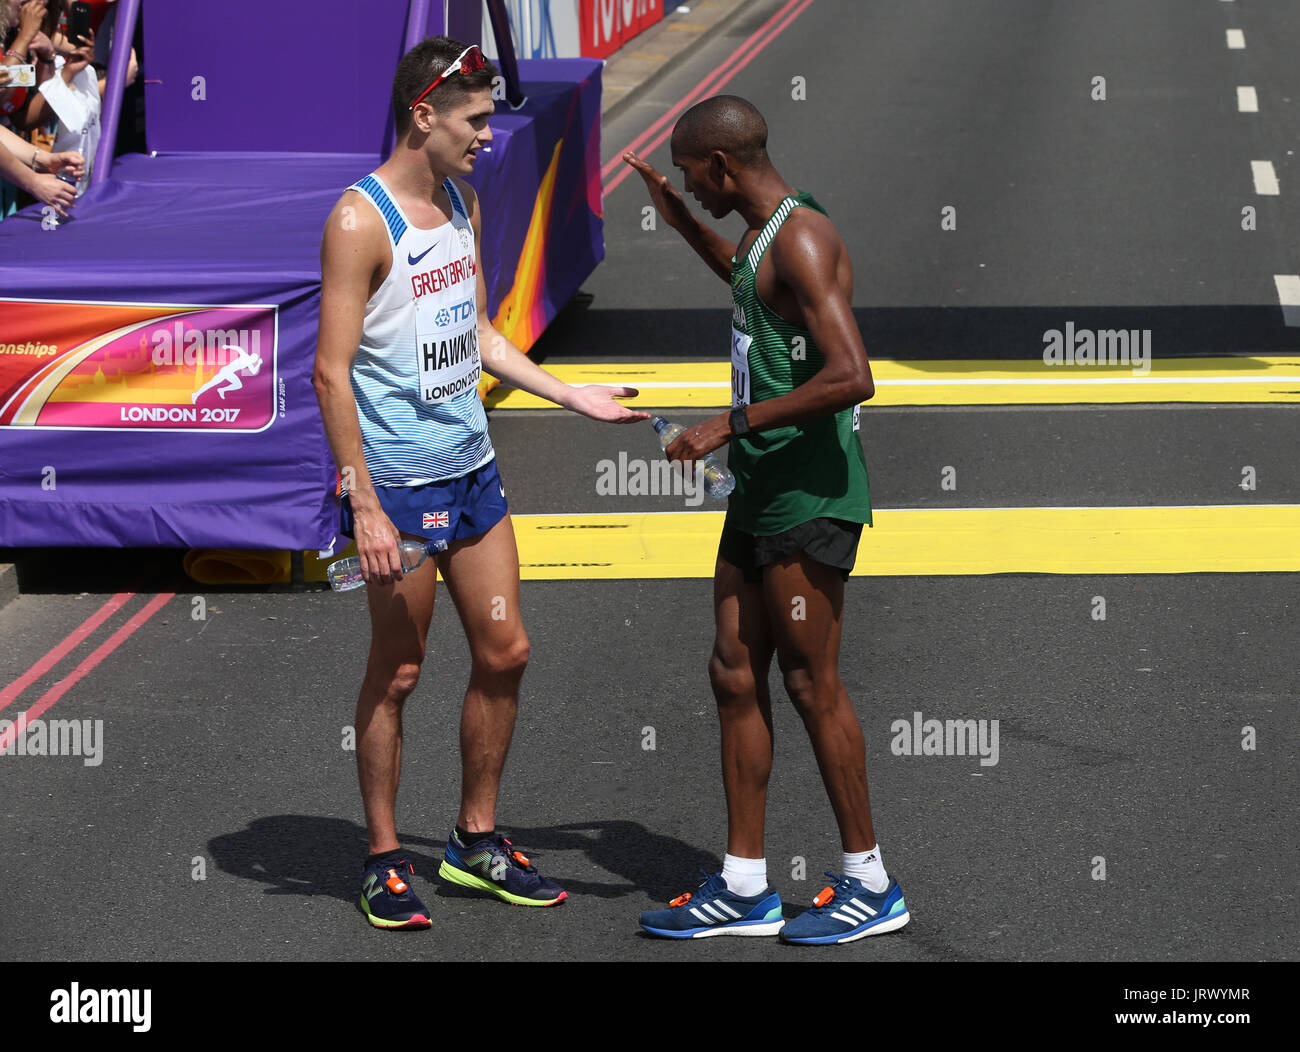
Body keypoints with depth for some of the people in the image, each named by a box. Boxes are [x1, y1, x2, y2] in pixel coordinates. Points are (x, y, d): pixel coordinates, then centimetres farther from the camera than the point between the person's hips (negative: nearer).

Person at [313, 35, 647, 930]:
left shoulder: (462, 202, 10)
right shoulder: (361, 220, -16)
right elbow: (332, 371, -18)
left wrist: (575, 397, 18)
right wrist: (364, 505, -21)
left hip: (473, 467, 8)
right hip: (398, 479, -8)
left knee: (505, 652, 11)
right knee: (397, 672, 1)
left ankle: (477, 840, 25)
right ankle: (385, 861, 14)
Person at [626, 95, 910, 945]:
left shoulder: (803, 239, -19)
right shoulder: (768, 232, 13)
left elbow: (851, 377, -29)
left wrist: (732, 422, -24)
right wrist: (685, 225, 31)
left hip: (811, 492, -10)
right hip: (761, 489, 10)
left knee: (812, 682, -3)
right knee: (736, 677, 10)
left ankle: (870, 882, 9)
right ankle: (744, 889, 15)